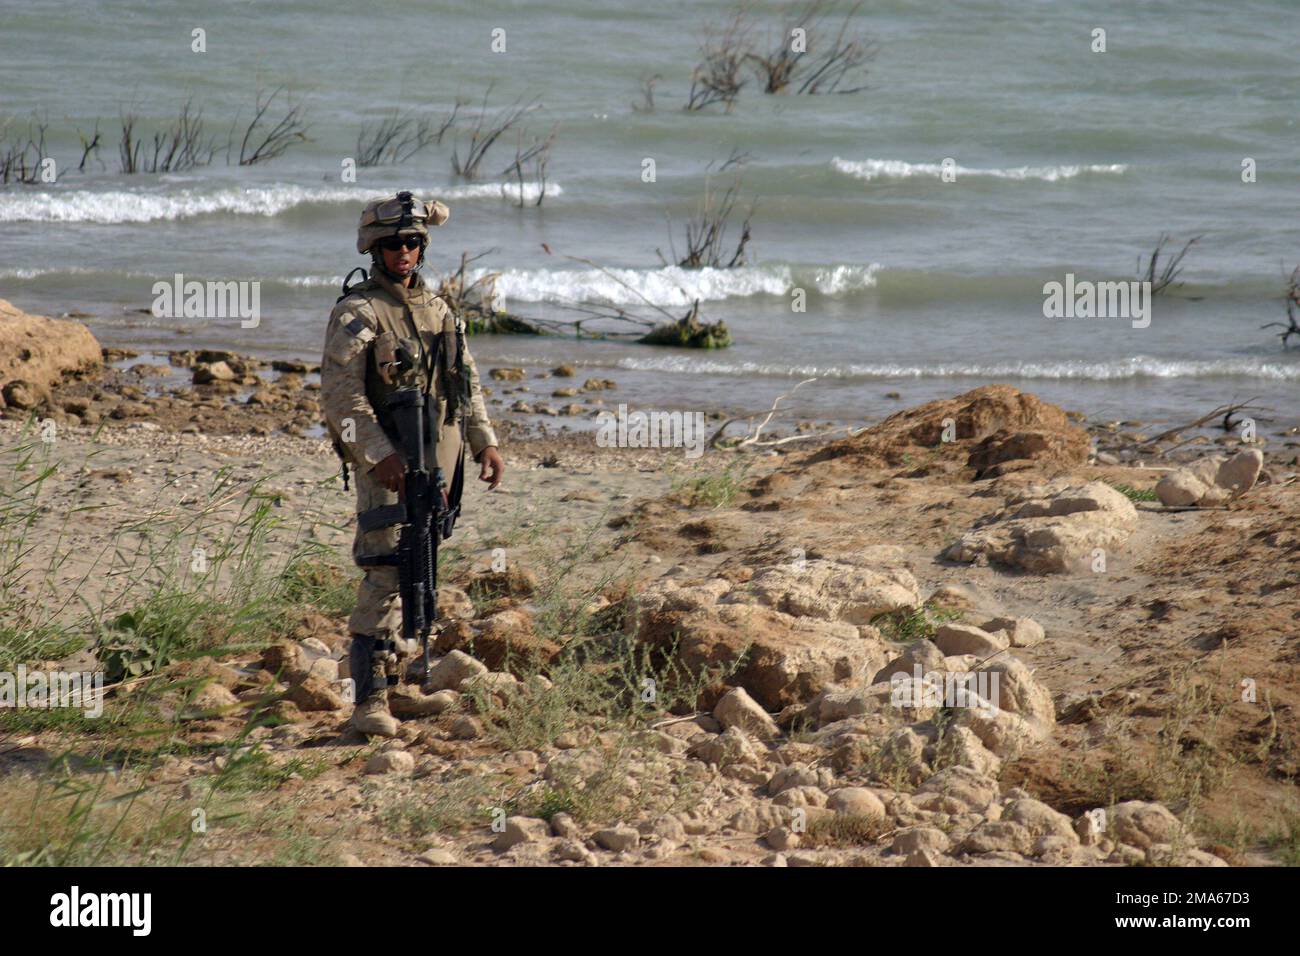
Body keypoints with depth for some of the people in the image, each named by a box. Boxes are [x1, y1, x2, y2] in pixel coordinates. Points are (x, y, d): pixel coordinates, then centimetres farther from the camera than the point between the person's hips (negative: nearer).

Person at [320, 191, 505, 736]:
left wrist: (485, 442, 12)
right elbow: (341, 395, -15)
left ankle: (388, 654, 28)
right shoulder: (357, 313, -8)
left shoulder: (436, 308, 14)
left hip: (436, 457, 7)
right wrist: (379, 455, -22)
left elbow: (468, 382, 21)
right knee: (385, 572, -13)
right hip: (385, 460, -7)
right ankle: (369, 701, -14)